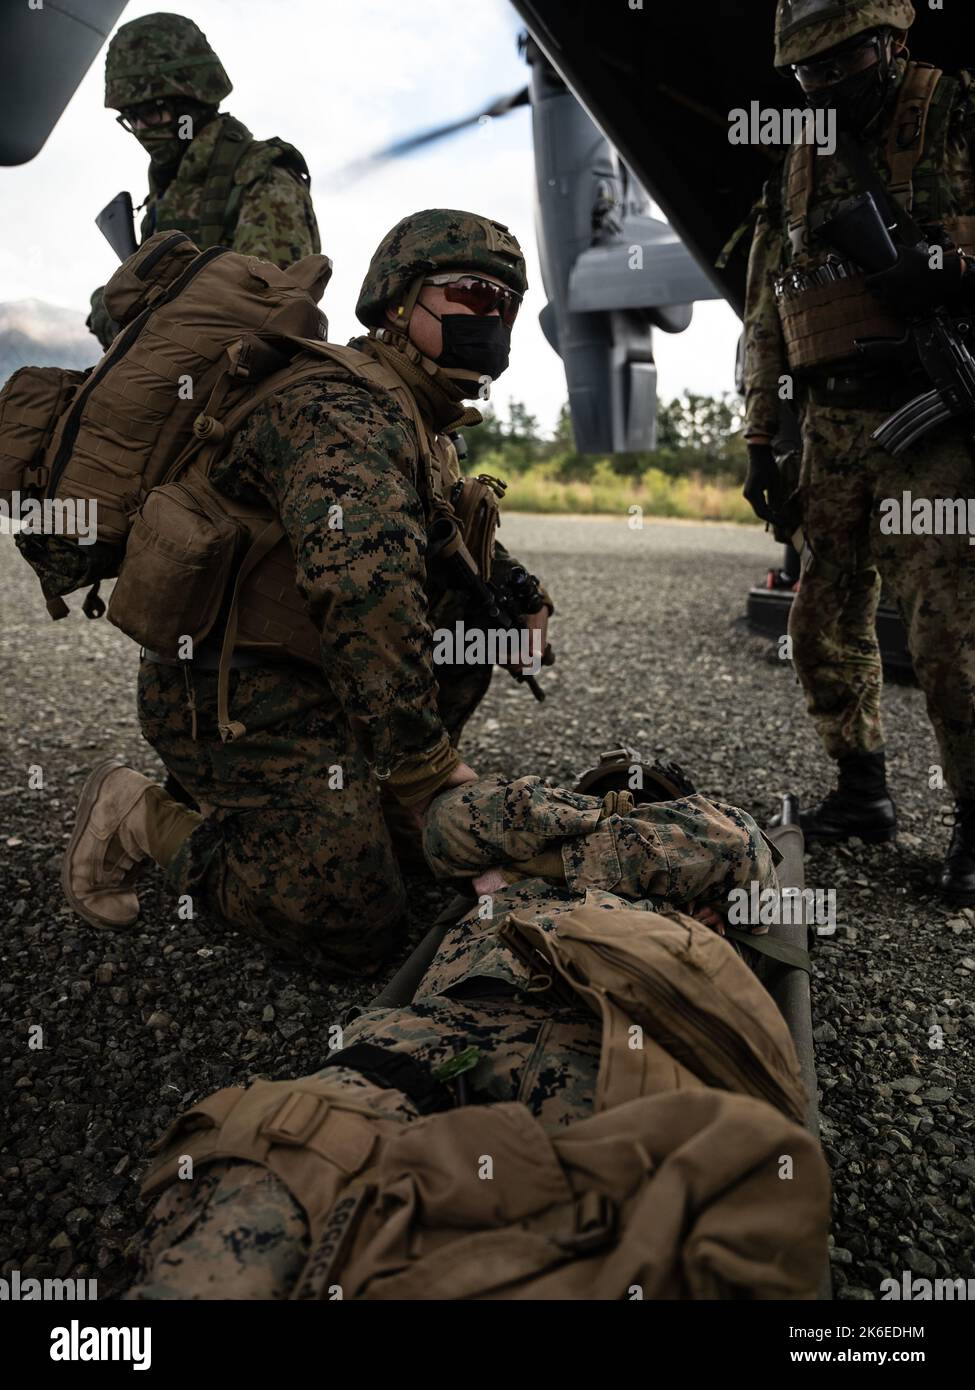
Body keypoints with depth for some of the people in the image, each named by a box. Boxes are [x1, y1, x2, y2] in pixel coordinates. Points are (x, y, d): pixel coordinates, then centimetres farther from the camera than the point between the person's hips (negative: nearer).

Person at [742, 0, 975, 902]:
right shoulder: (800, 168, 18)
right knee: (826, 624, 7)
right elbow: (768, 318, 18)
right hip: (835, 429, 6)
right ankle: (863, 793, 21)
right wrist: (761, 438, 14)